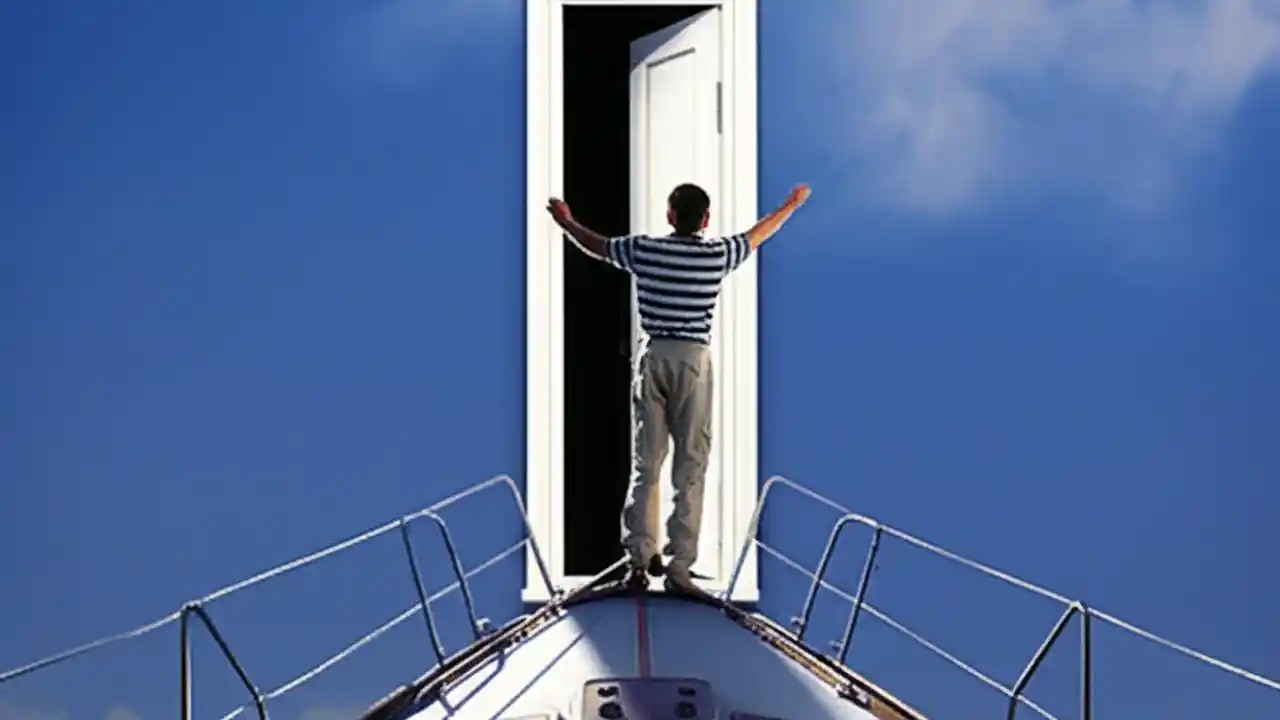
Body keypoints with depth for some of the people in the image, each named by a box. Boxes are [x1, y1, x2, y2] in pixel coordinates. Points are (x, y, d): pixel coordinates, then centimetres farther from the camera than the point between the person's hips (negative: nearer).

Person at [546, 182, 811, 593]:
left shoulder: (643, 250, 1)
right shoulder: (718, 255, 0)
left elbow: (597, 246, 19)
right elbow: (758, 235, 18)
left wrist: (566, 222, 39)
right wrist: (791, 205, 37)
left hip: (653, 358, 2)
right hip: (693, 360, -2)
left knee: (645, 465, 8)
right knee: (690, 468, 0)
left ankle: (639, 560, 7)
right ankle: (679, 566, -3)